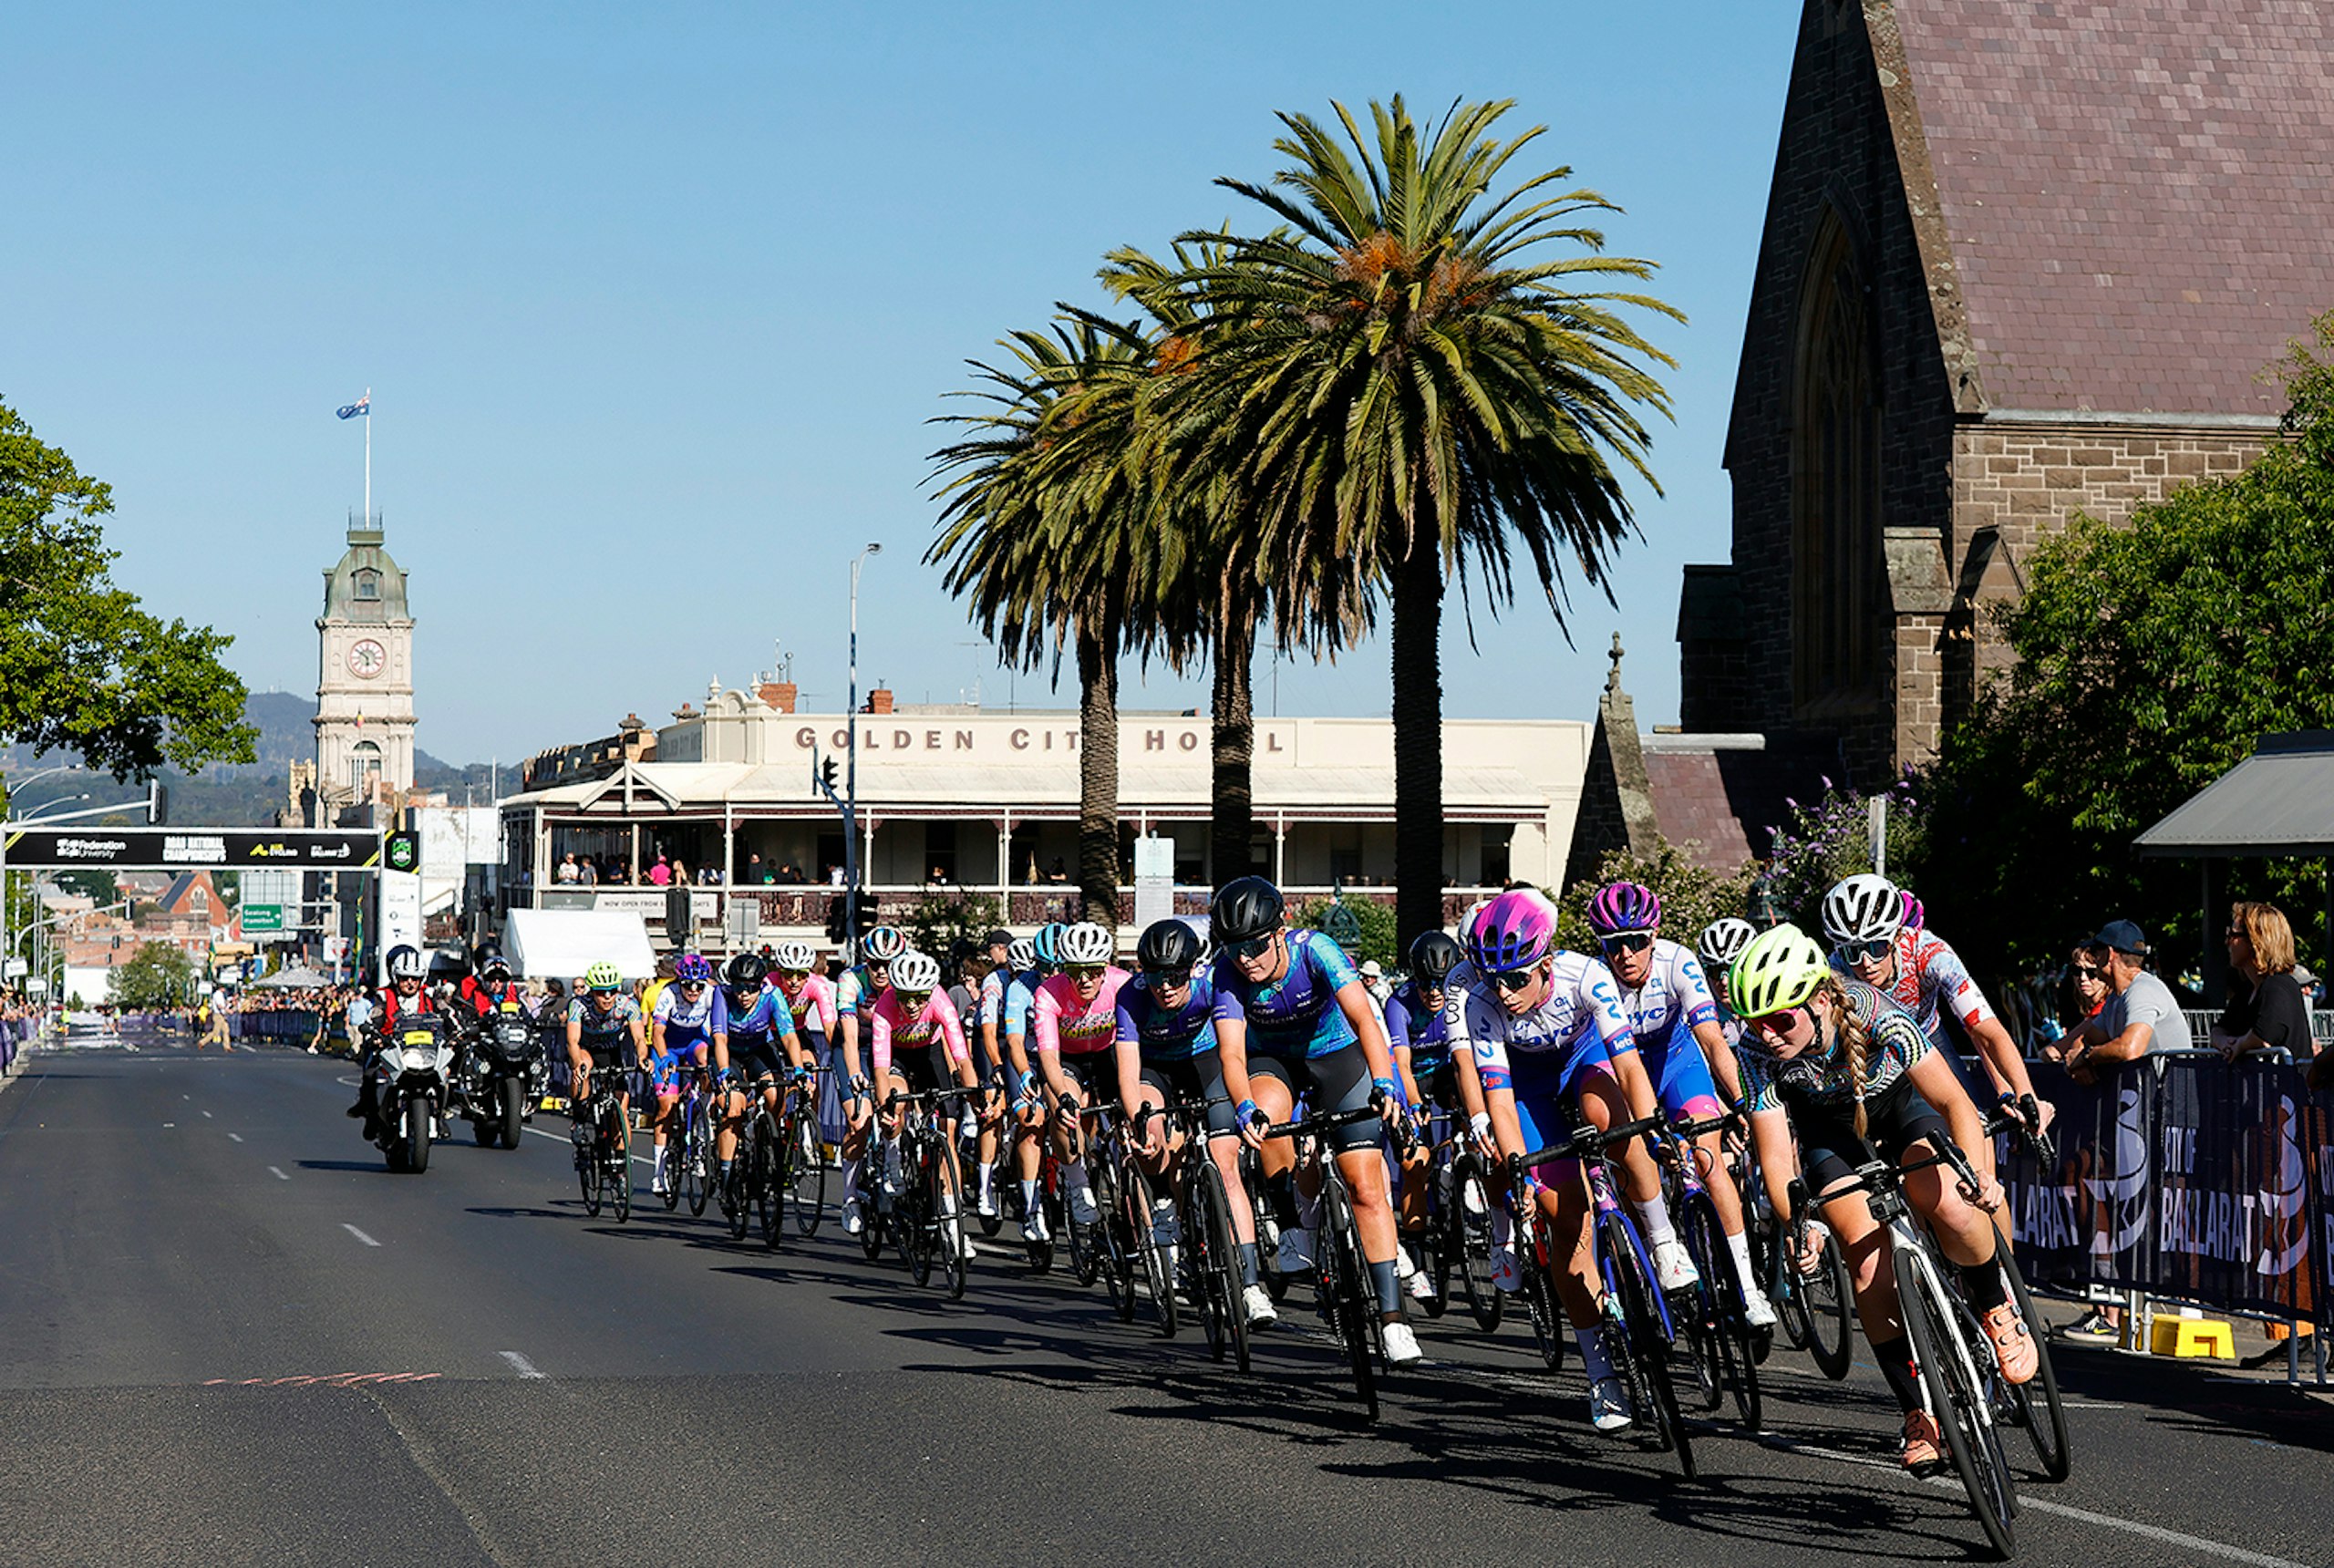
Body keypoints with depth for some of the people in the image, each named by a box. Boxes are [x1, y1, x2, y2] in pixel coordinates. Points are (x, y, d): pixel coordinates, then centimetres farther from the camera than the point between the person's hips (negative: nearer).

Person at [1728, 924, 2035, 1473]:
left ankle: (1997, 1309, -3)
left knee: (1944, 1202, -30)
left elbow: (1956, 1102, -35)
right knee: (1870, 1264, -15)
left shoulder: (1874, 1015, -36)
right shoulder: (1757, 1051, -30)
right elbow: (1775, 1158, -27)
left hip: (1902, 1099, -2)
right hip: (1827, 1124, 2)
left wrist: (1978, 1176, -52)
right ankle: (1919, 1415, -4)